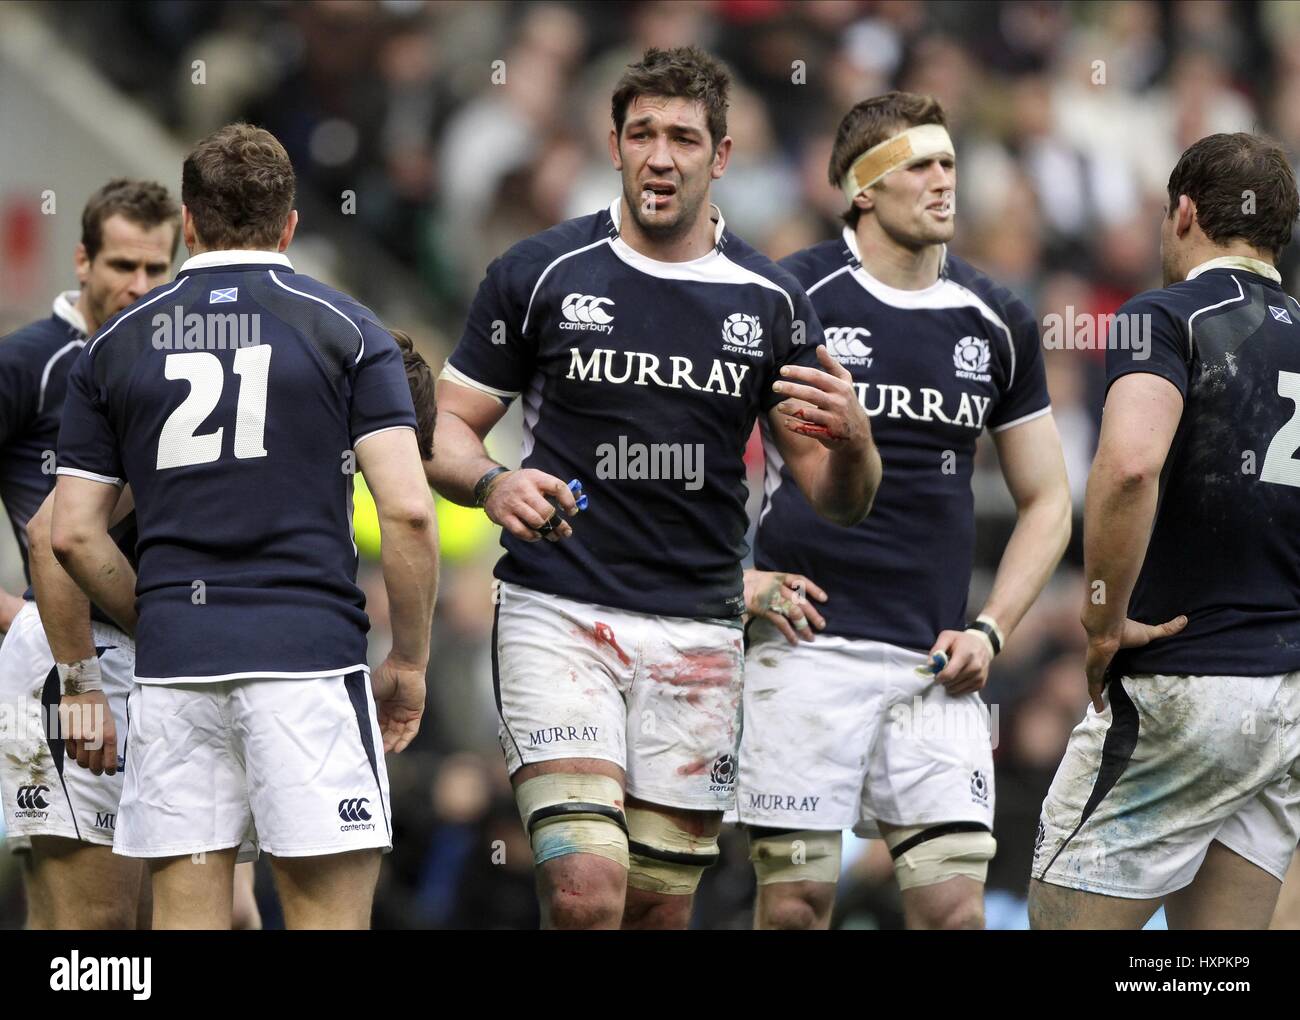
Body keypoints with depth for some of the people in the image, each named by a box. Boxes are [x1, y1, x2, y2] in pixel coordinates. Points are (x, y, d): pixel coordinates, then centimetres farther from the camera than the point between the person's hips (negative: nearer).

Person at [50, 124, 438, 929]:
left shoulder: (117, 346, 11)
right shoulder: (346, 330, 3)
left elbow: (74, 534, 9)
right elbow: (407, 510, -6)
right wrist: (409, 663, 4)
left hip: (172, 668, 3)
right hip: (309, 653, -3)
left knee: (187, 913, 5)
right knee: (330, 912, -3)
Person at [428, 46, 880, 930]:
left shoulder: (771, 302, 6)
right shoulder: (541, 274, 1)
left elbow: (840, 500, 9)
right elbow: (450, 427, 6)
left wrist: (851, 440, -15)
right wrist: (492, 484, -16)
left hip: (698, 637, 3)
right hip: (558, 615, -3)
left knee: (662, 908, 5)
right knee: (586, 889, -20)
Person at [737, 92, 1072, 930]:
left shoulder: (999, 323, 11)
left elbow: (1045, 500, 19)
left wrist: (991, 631, 6)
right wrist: (732, 577, -3)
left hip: (936, 664, 3)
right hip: (808, 642, -3)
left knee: (954, 906, -5)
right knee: (796, 901, -4)